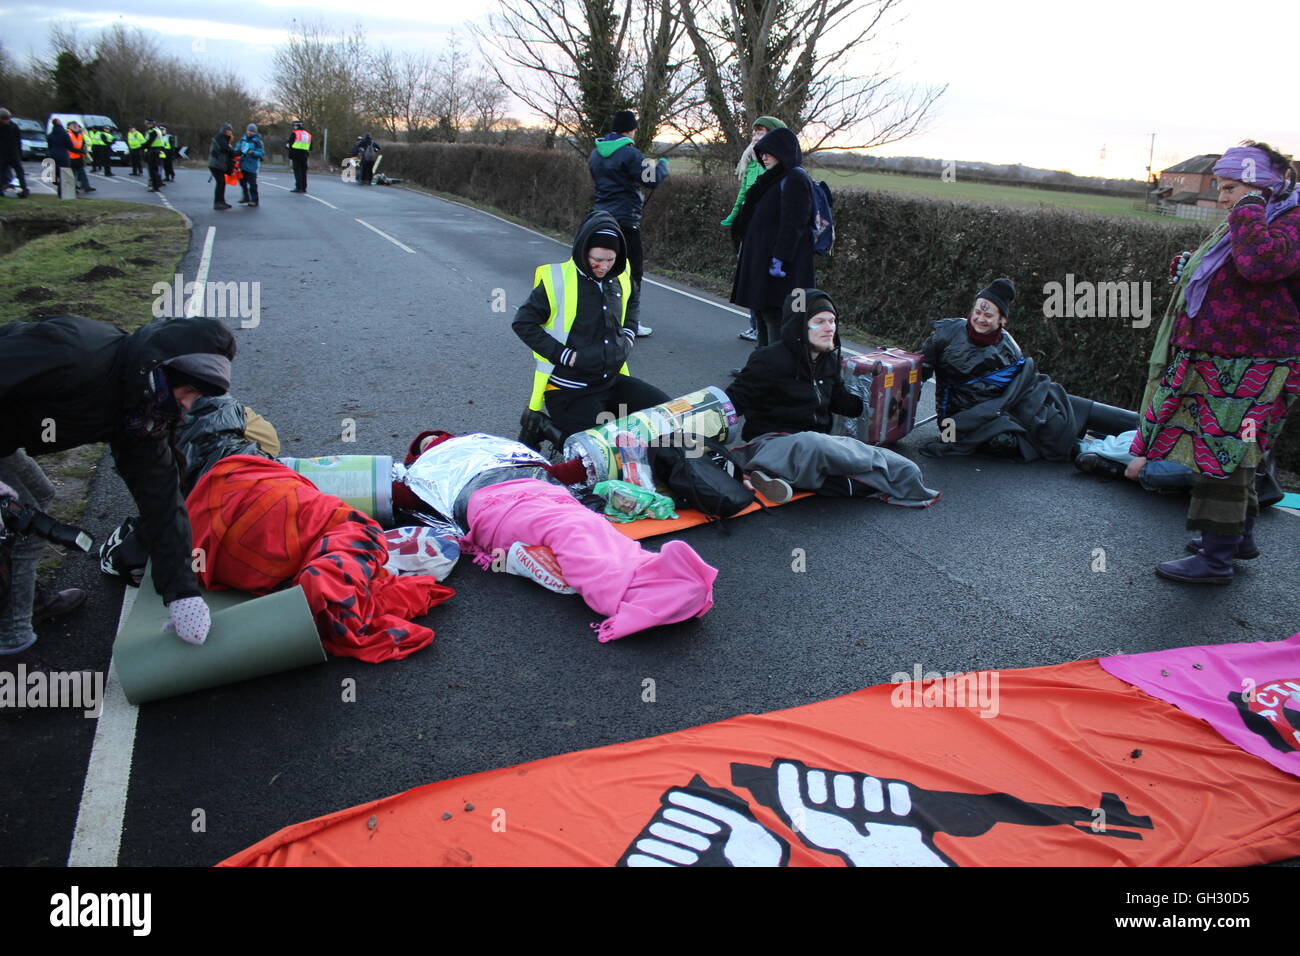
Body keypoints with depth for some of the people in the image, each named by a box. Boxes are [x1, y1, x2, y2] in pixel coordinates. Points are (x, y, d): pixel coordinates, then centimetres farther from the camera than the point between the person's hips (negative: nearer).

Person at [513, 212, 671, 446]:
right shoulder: (557, 279, -15)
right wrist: (566, 356, -17)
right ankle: (542, 427, 10)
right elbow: (523, 323, -12)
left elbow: (630, 307, 27)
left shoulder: (619, 278, 5)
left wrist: (628, 337, 9)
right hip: (569, 389, -7)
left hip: (613, 380, 7)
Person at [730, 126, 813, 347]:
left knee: (775, 320, -10)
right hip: (762, 261, 10)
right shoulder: (777, 179, 19)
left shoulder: (795, 179, -11)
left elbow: (793, 223, -20)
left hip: (780, 264, -10)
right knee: (763, 315, 13)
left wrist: (779, 259, -25)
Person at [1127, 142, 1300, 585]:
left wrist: (1250, 203, -23)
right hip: (1214, 366, 10)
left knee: (1224, 458, -6)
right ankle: (1240, 536, 34)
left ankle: (1216, 558, 2)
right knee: (1232, 454, 20)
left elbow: (1259, 262, -37)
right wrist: (1190, 268, 11)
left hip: (1246, 374, -10)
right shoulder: (1243, 224, 16)